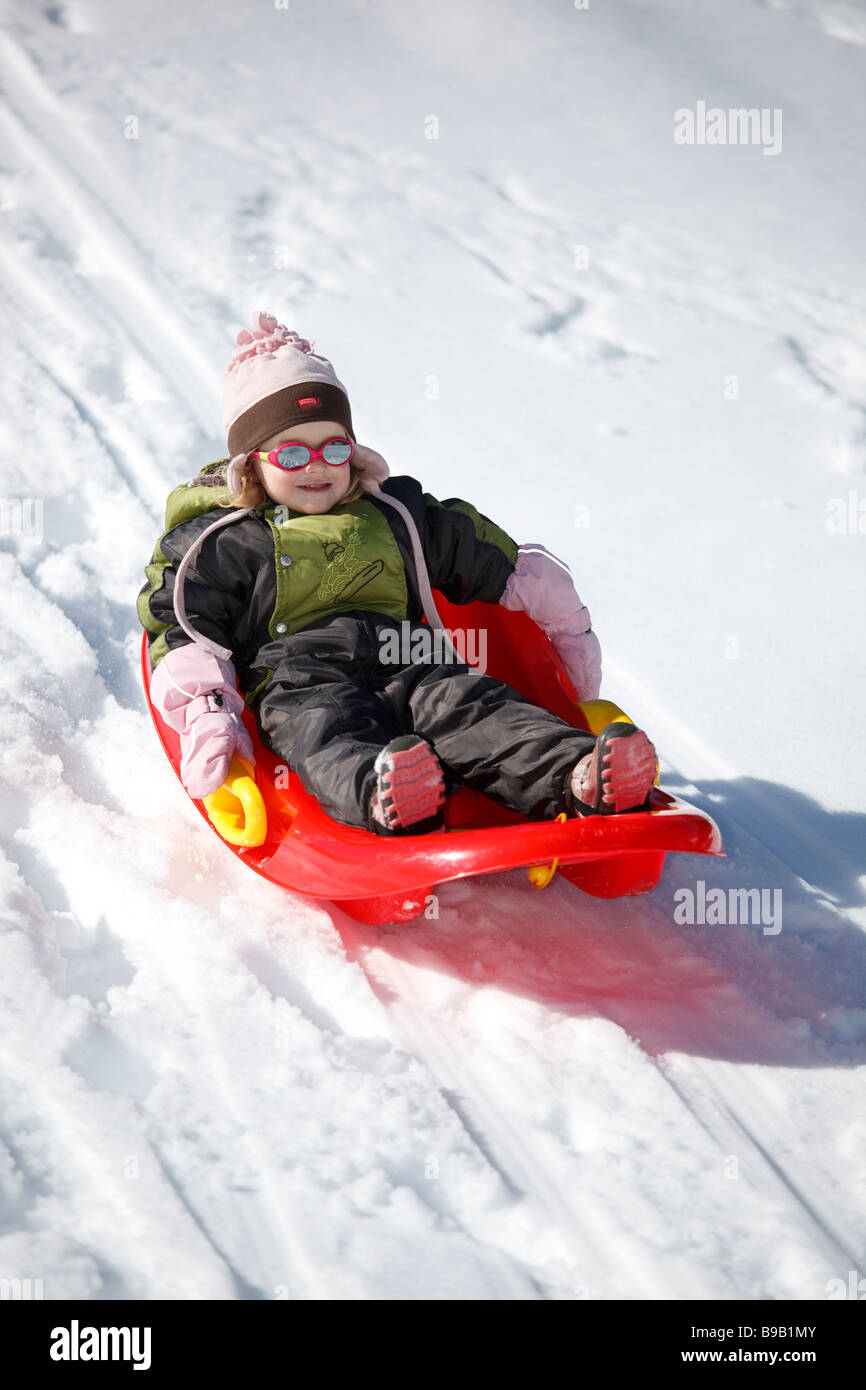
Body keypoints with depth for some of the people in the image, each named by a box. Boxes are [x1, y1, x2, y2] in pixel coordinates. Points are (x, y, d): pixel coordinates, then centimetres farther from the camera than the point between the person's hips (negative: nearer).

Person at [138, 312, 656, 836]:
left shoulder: (394, 516, 29)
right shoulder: (217, 545, 17)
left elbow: (502, 565, 36)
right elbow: (186, 634, 7)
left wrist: (568, 626, 34)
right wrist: (205, 710, -13)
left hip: (410, 667, 4)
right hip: (299, 680, -3)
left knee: (469, 705, -29)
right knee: (330, 731, -40)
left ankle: (576, 777, -55)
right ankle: (377, 796, -73)